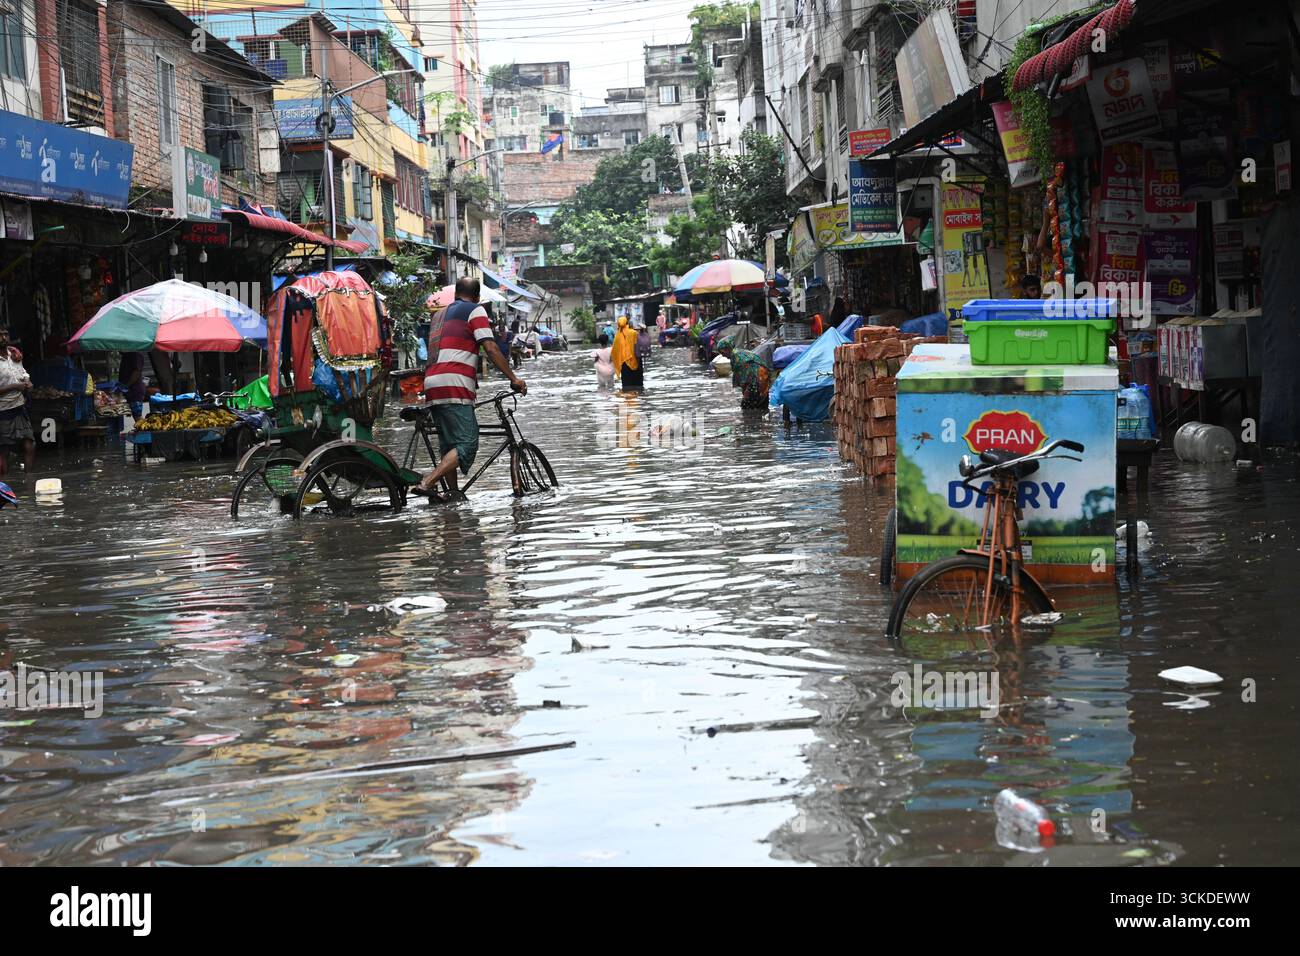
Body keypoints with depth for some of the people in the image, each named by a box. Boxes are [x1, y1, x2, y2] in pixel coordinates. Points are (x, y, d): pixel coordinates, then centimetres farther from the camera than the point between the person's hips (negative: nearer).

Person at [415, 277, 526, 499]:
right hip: (454, 387, -8)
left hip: (432, 384, 8)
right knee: (467, 444, -13)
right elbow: (491, 349, -6)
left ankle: (454, 495, 14)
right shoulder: (475, 311, 4)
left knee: (449, 445, 15)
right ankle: (426, 483, -26)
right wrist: (513, 378, -3)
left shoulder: (440, 314, 27)